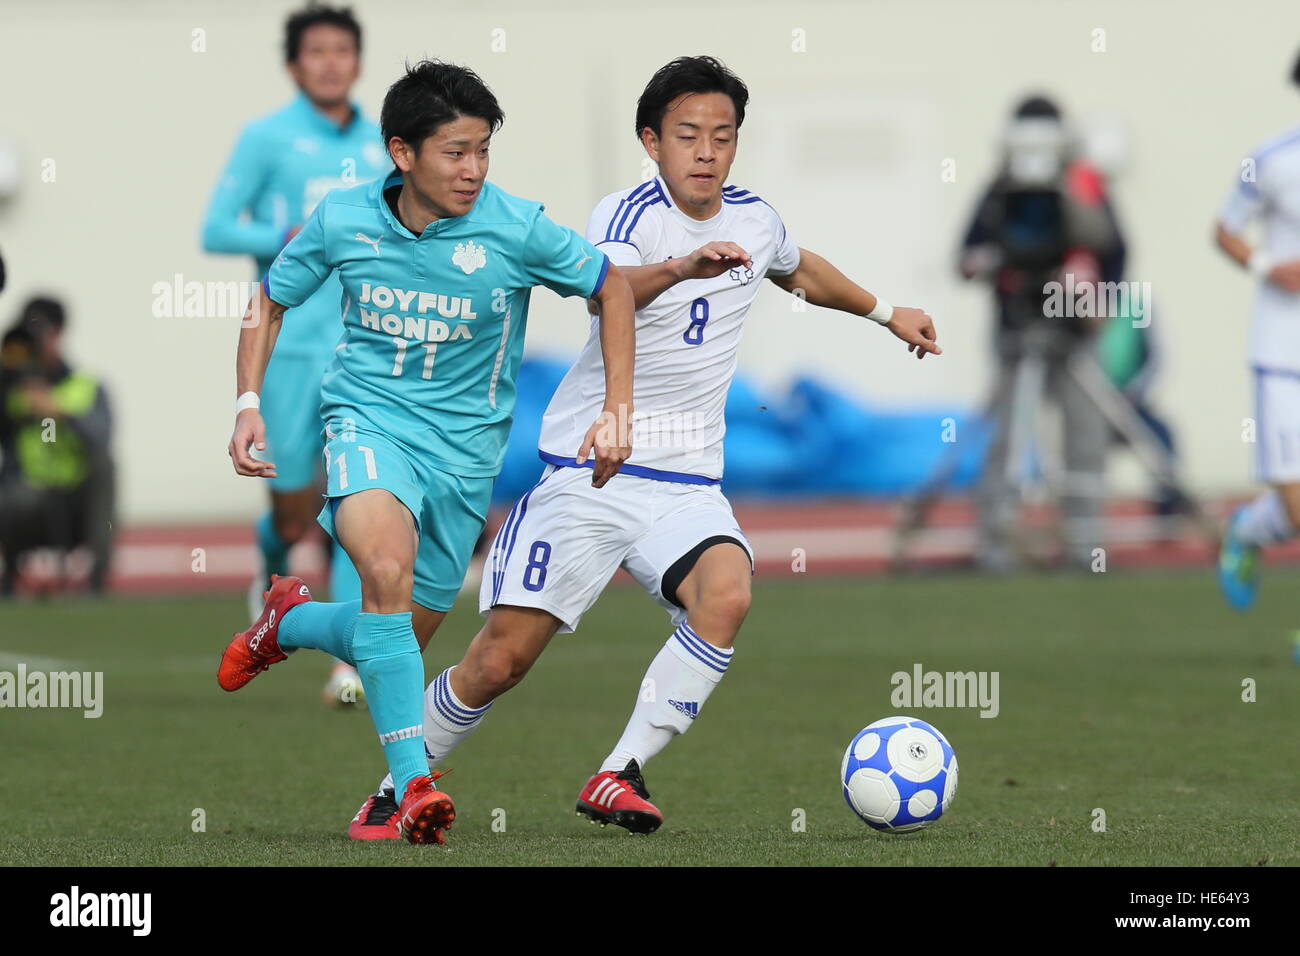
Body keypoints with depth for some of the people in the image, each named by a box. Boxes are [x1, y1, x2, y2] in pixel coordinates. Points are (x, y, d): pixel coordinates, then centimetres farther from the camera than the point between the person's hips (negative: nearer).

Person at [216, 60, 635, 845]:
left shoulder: (514, 228, -12)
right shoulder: (342, 221, -7)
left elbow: (612, 287, 3)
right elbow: (272, 301, 11)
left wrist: (617, 413, -2)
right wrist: (249, 404, -1)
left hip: (465, 444, 2)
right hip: (368, 419, -1)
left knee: (402, 640, 8)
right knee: (387, 567, -32)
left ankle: (289, 622, 42)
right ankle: (414, 782, -28)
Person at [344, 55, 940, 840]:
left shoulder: (753, 218, 8)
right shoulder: (630, 214, -12)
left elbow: (802, 270, 33)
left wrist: (887, 313, 44)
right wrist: (682, 268, -56)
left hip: (686, 486, 4)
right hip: (589, 473, -4)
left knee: (726, 597, -28)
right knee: (501, 661, -6)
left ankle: (618, 777, -19)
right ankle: (399, 790, 19)